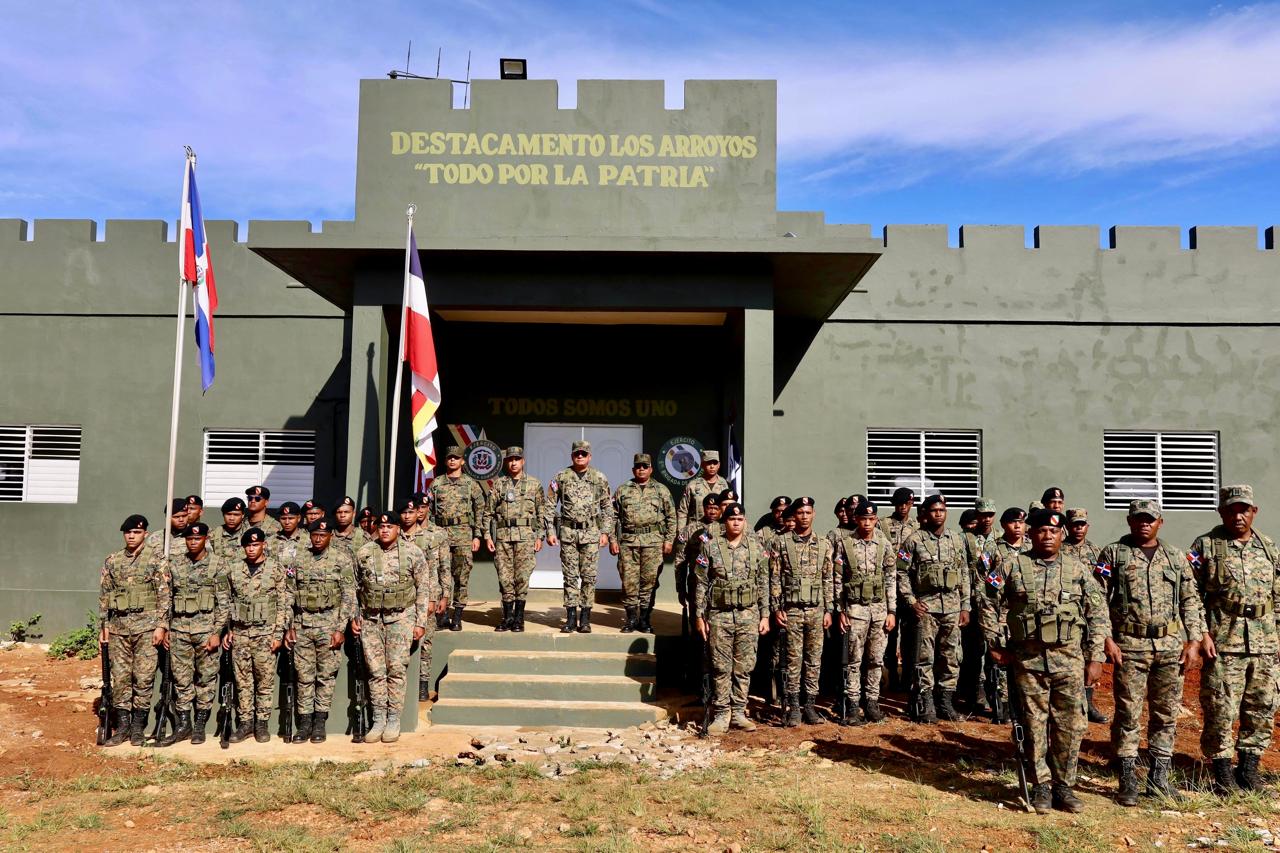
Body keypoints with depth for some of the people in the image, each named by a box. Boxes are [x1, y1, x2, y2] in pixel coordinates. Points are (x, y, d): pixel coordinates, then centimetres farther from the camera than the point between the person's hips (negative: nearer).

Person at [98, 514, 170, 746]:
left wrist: (161, 625, -9)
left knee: (144, 676, -1)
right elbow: (104, 596, 13)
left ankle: (138, 727, 9)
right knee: (120, 677, 6)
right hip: (118, 626, 3)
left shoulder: (155, 561, -1)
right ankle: (122, 726, 15)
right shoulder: (112, 561, 10)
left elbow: (165, 596, -2)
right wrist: (103, 626, 8)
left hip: (146, 627, -3)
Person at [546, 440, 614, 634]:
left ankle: (585, 619, 8)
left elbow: (607, 507, 8)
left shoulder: (600, 479, 5)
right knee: (570, 576, 3)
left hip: (591, 533, 0)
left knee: (589, 576, 1)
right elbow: (550, 505, 7)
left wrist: (605, 532, 1)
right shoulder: (561, 478, 4)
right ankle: (571, 618, 9)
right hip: (568, 533, 0)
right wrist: (550, 532, 1)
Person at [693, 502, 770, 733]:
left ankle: (739, 713, 17)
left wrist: (765, 615, 4)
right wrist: (699, 616, -3)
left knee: (744, 668, 7)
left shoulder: (756, 547, 5)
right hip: (719, 615, -2)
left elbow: (763, 585, 8)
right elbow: (700, 583, 0)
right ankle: (721, 714, 11)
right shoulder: (710, 546, -2)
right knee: (720, 668, 3)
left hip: (749, 616, 2)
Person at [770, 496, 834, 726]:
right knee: (793, 659, 1)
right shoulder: (781, 543, 0)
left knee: (814, 659, 6)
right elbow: (774, 578, 0)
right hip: (791, 610, -2)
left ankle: (809, 705, 15)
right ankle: (793, 707, 8)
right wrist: (776, 608, -6)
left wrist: (829, 610, 3)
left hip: (816, 610, 2)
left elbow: (829, 580, 8)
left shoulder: (824, 544, 7)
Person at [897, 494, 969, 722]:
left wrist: (965, 607, 7)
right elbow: (902, 573, -1)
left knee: (951, 656, 8)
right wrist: (911, 601, -8)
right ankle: (926, 706, 6)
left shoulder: (956, 539, 9)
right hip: (926, 606, -3)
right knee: (925, 657, 0)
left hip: (953, 606, 4)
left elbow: (964, 575, 11)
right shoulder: (914, 540, -2)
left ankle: (946, 702, 19)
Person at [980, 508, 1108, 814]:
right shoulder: (1013, 566, 3)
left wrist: (1095, 657, 2)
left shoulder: (1078, 569, 6)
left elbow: (1097, 613, 7)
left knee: (1070, 725, 5)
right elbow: (990, 604, 6)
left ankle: (1064, 786, 19)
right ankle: (1041, 786, 16)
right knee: (1035, 725, 5)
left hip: (1069, 659, 1)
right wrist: (995, 645, 2)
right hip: (1028, 659, -1)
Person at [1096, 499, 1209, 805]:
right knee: (1128, 714, 0)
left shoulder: (1177, 557, 11)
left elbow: (1190, 601, 12)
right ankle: (1127, 781, 9)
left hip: (1171, 646, 3)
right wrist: (1107, 639, -10)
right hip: (1129, 646, -3)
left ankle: (1159, 776, 23)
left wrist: (1194, 641, 4)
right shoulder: (1113, 554, 1)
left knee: (1166, 714, 10)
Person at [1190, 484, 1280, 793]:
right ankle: (1222, 773, 10)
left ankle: (1249, 769, 24)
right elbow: (1190, 593, -4)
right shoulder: (1206, 545, -2)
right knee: (1220, 710, -2)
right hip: (1223, 643, -4)